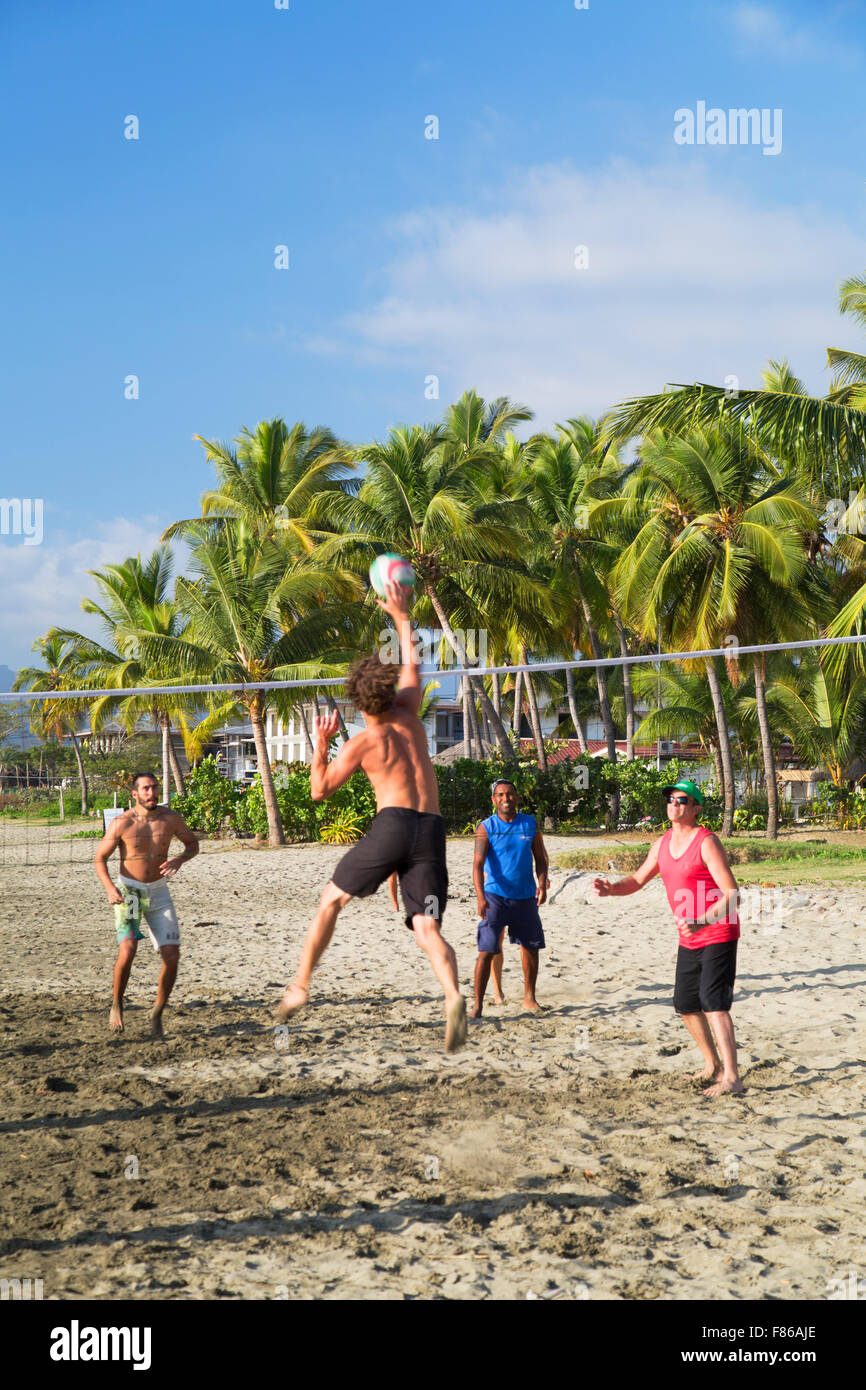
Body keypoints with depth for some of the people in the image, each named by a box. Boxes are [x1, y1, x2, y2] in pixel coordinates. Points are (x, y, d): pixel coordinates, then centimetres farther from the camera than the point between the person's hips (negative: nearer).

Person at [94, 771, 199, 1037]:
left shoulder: (170, 818, -3)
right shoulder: (121, 823, -11)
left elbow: (193, 843, 12)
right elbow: (100, 858, -4)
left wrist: (179, 860, -10)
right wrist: (109, 888, -20)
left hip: (158, 892, 3)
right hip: (128, 892, -3)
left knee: (172, 954, -7)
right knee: (128, 949, -24)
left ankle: (157, 1014, 11)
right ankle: (117, 1005, 1)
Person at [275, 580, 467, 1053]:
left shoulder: (360, 744, 3)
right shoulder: (409, 717, 15)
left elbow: (319, 790, 13)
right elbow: (411, 665, 33)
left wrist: (320, 743, 18)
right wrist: (401, 616, 41)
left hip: (392, 824, -4)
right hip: (432, 831, 4)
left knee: (331, 900, 15)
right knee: (427, 929, -4)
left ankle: (300, 986, 16)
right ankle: (453, 995, -31)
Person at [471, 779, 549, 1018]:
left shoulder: (530, 824, 5)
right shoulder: (486, 828, -6)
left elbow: (540, 858, 9)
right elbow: (478, 863, -15)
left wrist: (542, 884, -10)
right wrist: (480, 897, -28)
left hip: (526, 897, 4)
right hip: (496, 895, -4)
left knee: (531, 948, 13)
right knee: (486, 951, -11)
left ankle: (529, 997, 30)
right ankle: (477, 1004, -7)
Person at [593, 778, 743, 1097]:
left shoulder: (706, 843, -16)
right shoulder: (662, 844, 8)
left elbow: (732, 894, -20)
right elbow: (637, 879, 18)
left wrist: (701, 921, -33)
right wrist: (611, 888, -3)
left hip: (718, 936, -8)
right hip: (689, 940, 8)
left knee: (713, 1003, -17)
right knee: (686, 1005, 15)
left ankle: (731, 1078, -19)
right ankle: (713, 1064, 33)